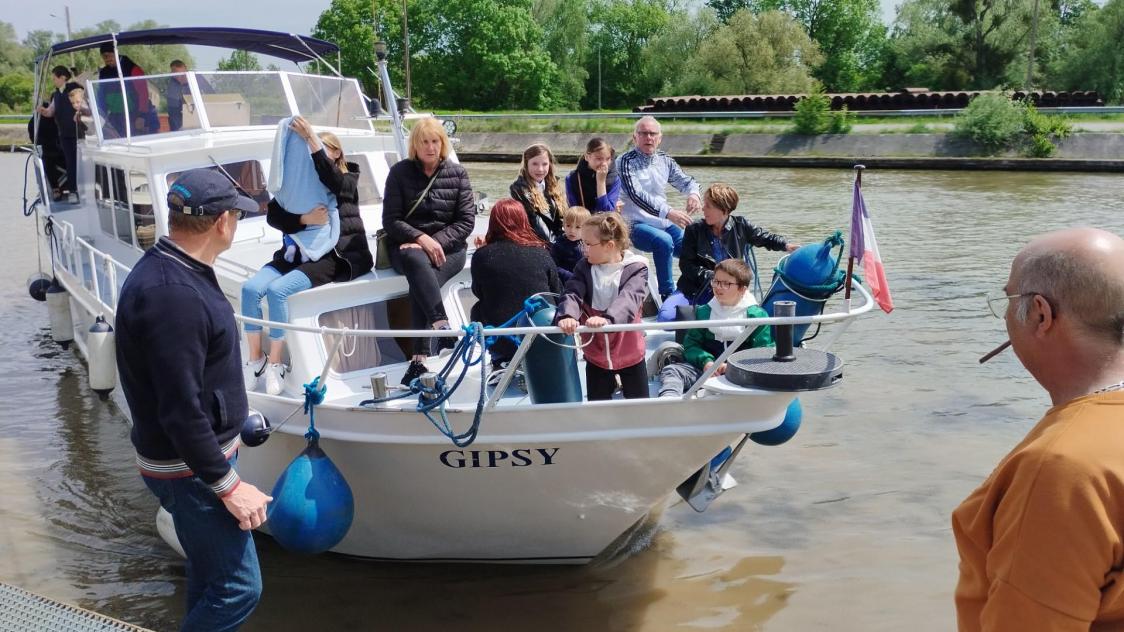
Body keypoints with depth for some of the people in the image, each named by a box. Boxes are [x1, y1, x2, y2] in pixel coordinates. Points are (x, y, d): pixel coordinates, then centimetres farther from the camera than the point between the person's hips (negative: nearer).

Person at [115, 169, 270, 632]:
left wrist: (226, 430, 25)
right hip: (190, 468, -10)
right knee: (238, 587, -4)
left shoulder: (176, 270, 5)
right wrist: (228, 485, -22)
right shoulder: (172, 294, -28)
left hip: (206, 450, 10)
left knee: (210, 571, 22)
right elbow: (180, 411, -28)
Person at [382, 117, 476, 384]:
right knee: (417, 262, -38)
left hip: (447, 247, 0)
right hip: (408, 245, 0)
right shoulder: (399, 172, 7)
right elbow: (391, 220, 0)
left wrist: (436, 241, -13)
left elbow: (466, 221, 3)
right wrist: (421, 238, -17)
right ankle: (444, 329, -53)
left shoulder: (457, 174, 9)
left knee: (421, 281, -32)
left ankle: (420, 357, -40)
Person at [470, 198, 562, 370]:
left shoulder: (482, 255, -8)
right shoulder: (541, 253, -4)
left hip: (501, 343, -1)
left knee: (477, 310, 28)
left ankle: (499, 361, 25)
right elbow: (558, 295, 7)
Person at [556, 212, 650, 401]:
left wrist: (607, 319, -51)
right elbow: (572, 295, -18)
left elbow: (628, 298, -30)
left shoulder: (635, 268, -13)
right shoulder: (584, 268, -3)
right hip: (596, 355, 3)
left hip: (630, 355, -3)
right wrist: (566, 316, -42)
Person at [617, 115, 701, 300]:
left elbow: (686, 181, 16)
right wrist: (668, 212, -34)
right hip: (636, 225, -6)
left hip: (664, 223, 6)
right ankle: (667, 294, -23)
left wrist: (693, 194, -12)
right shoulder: (626, 161, -9)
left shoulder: (665, 160, 10)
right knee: (663, 241, -33)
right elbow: (636, 195, -22)